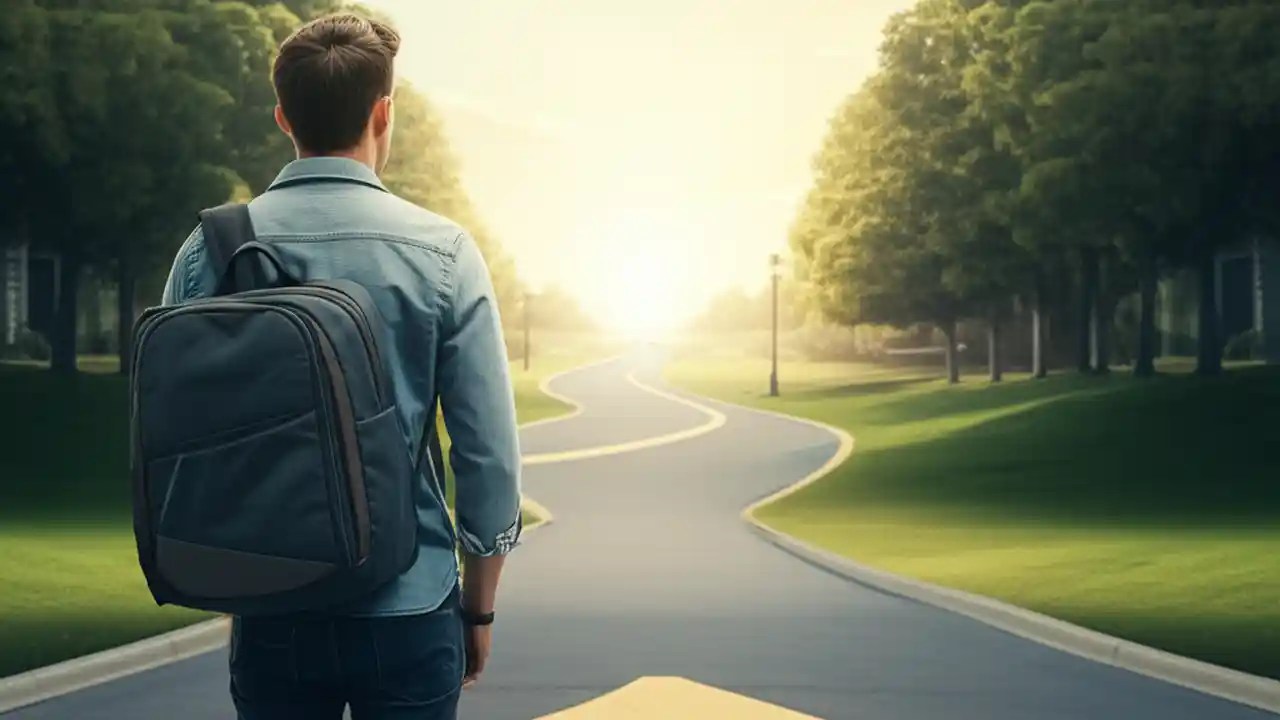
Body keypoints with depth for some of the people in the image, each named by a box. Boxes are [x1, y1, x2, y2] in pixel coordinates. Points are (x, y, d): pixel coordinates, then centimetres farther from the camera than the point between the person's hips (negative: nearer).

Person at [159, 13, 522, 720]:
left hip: (270, 615, 2)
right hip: (409, 611, -2)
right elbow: (491, 455, -7)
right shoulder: (443, 254, -7)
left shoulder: (208, 252, -3)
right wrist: (478, 609, 6)